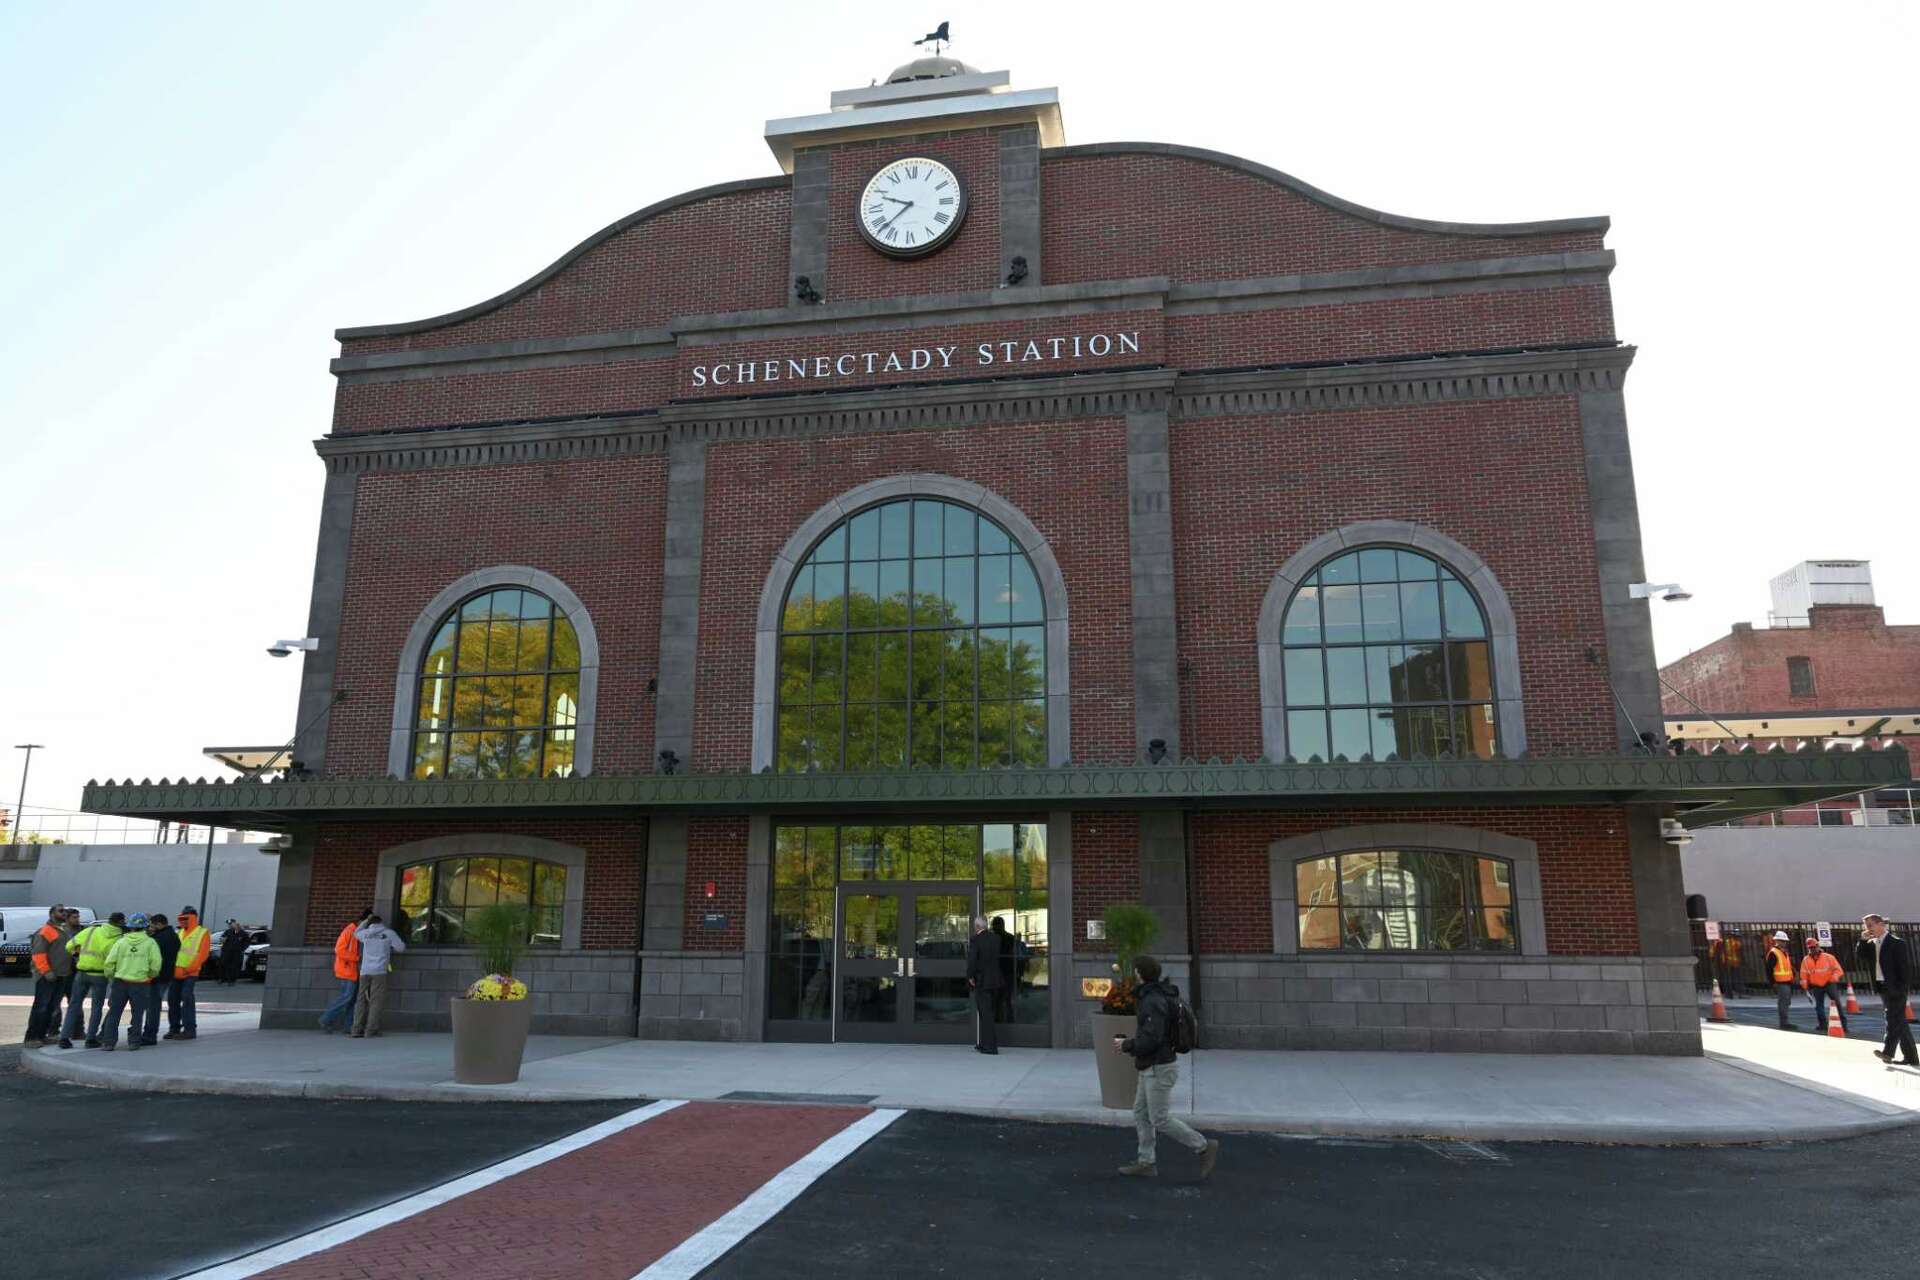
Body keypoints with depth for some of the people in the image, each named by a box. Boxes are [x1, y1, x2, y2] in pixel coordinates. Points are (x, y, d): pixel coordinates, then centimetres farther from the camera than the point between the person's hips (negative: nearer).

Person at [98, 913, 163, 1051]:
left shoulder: (121, 942, 0)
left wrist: (110, 976, 14)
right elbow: (156, 964, -9)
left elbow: (109, 962, -3)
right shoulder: (150, 943, -4)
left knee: (113, 1013, 12)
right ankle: (133, 1042, 9)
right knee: (137, 1014, 9)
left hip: (120, 982, 1)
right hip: (141, 983, -1)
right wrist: (151, 975, 10)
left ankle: (108, 1041, 13)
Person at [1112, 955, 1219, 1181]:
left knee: (1160, 1120, -3)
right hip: (1153, 1067, 10)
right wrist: (1129, 1042, 12)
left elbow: (1151, 1040, -29)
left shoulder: (1153, 1002, -23)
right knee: (1141, 1113, 11)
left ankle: (1204, 1147, 6)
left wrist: (1126, 1045, -14)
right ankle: (1146, 1163, 14)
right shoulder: (1157, 996, 9)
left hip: (1159, 1069, -10)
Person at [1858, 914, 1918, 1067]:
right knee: (1899, 1021, 12)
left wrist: (1905, 988, -17)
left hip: (1896, 987, -8)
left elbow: (1906, 967, -12)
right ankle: (1910, 1057, 17)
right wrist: (1863, 941, -4)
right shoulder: (1871, 944, 12)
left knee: (1893, 1018, -15)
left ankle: (1887, 1052, -23)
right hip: (1882, 987, 8)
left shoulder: (1897, 942, -9)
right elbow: (1862, 959, 5)